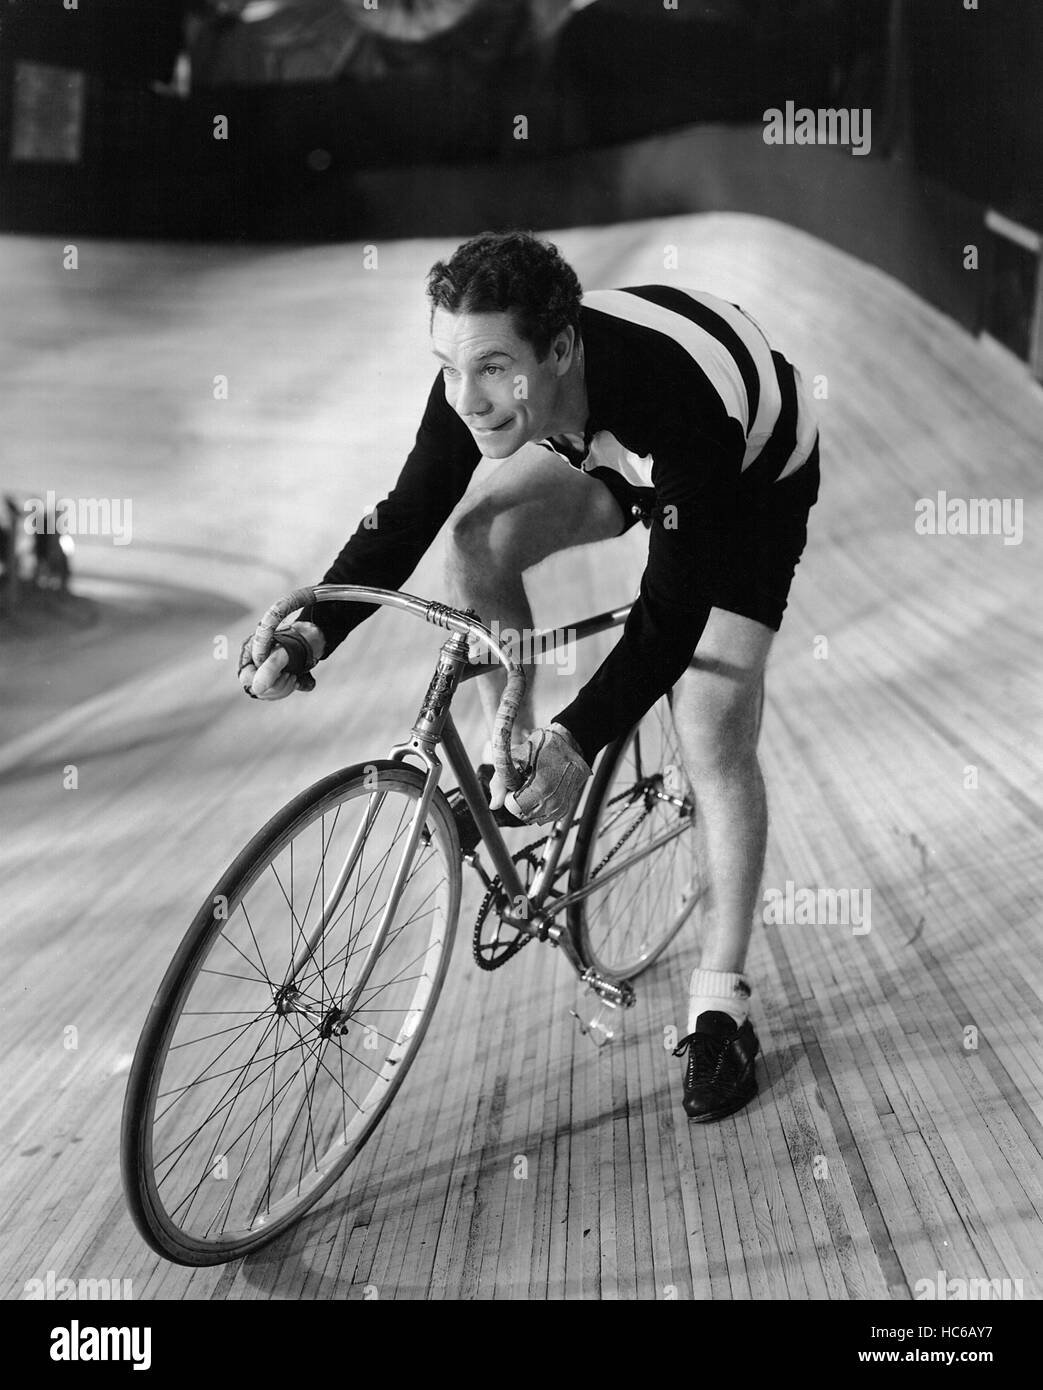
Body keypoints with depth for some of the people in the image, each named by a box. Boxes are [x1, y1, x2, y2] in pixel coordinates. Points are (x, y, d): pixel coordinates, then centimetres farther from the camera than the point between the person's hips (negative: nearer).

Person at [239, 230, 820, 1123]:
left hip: (753, 477, -5)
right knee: (479, 532, -21)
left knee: (714, 733, -14)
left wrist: (580, 741, -48)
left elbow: (675, 609, -39)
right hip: (614, 453, 5)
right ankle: (512, 764, 0)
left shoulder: (675, 401, -45)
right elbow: (407, 517, -18)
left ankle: (722, 1000, 0)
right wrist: (315, 632, -32)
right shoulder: (481, 381, -29)